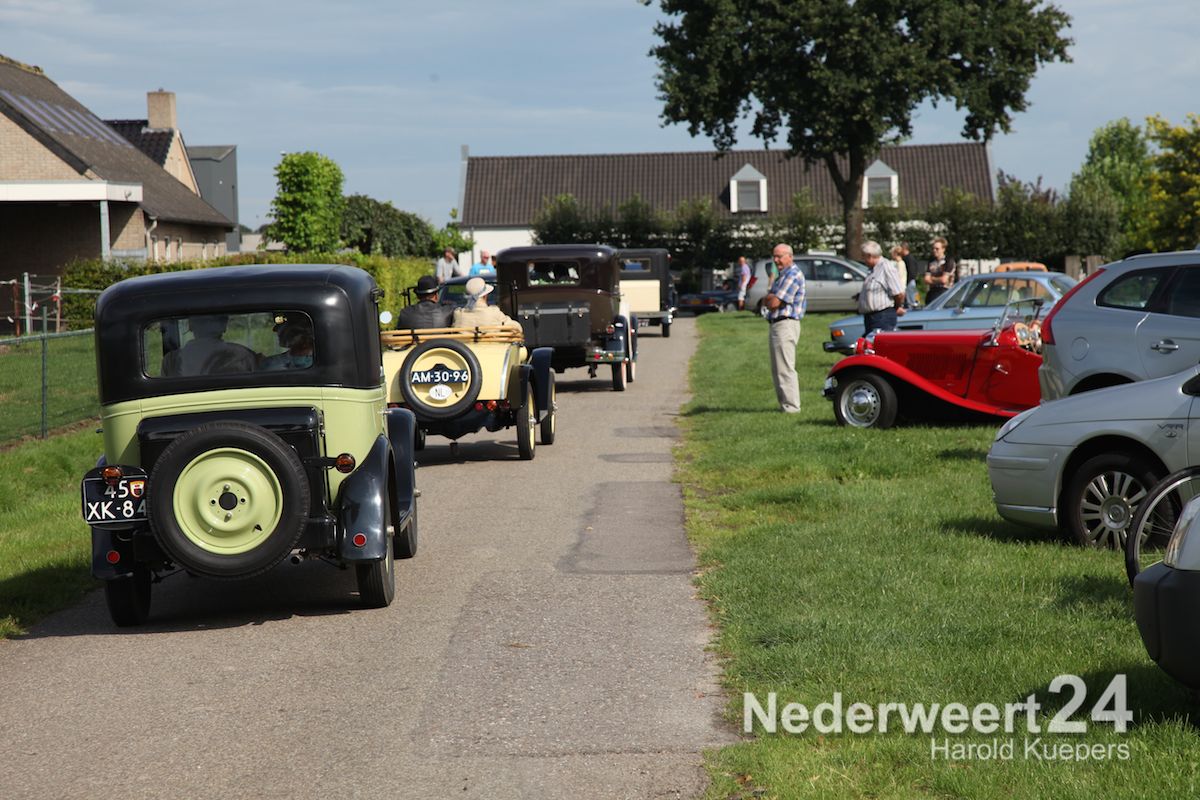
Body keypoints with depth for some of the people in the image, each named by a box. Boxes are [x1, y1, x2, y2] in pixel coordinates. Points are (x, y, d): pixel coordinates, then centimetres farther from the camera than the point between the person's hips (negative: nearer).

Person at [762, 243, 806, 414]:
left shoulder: (792, 275, -14)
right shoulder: (782, 275, 20)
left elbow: (774, 303, -18)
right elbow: (766, 300, 15)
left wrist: (769, 299, 4)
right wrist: (771, 298, -6)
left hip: (786, 325, -11)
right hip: (777, 325, 11)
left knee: (785, 368, -11)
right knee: (777, 369, 15)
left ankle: (791, 406, -10)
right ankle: (784, 403, 20)